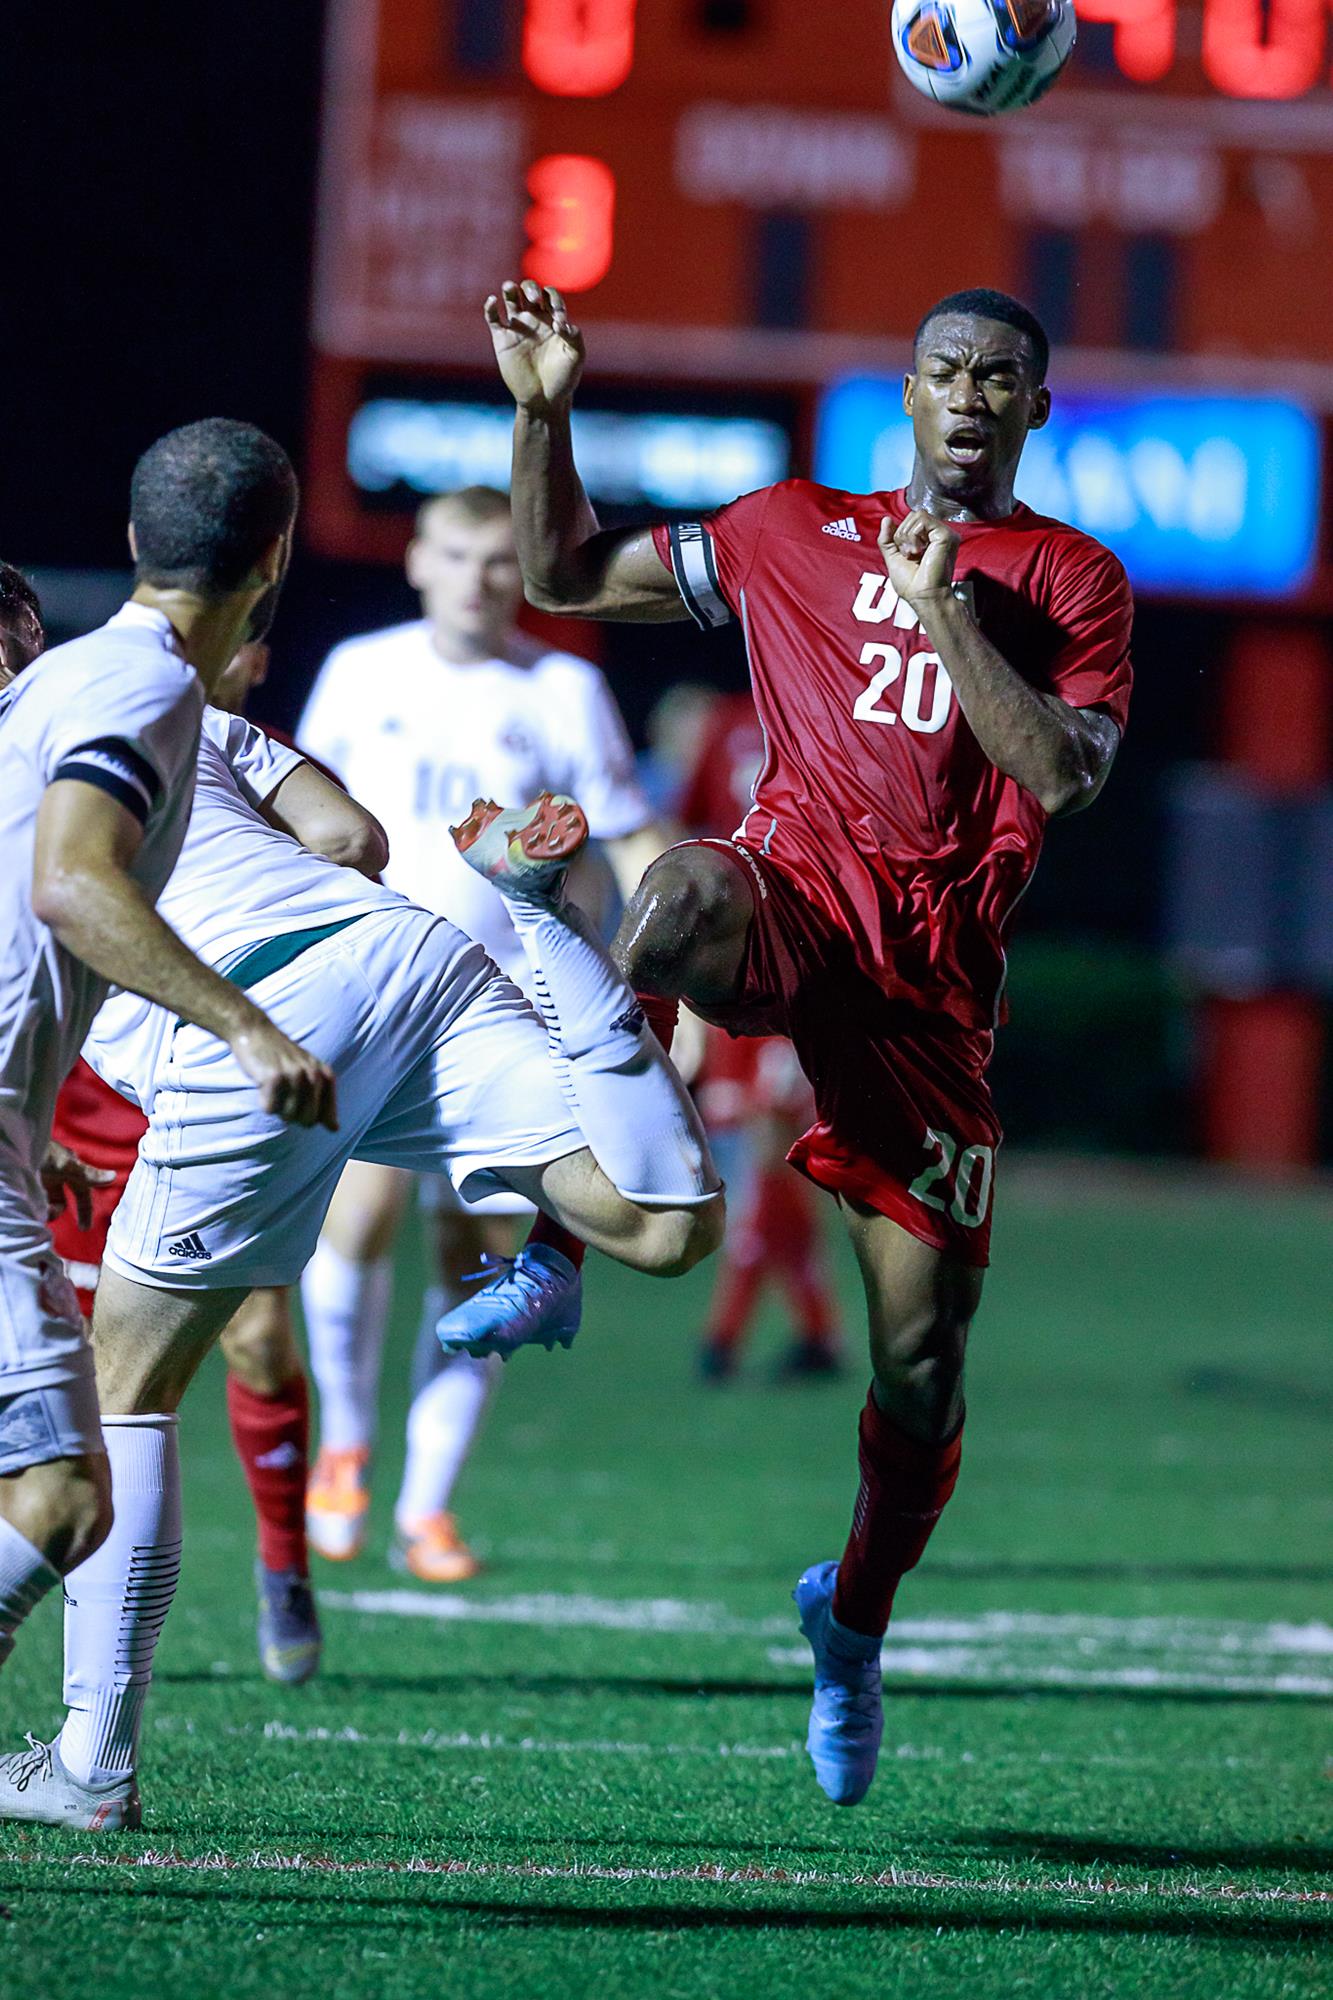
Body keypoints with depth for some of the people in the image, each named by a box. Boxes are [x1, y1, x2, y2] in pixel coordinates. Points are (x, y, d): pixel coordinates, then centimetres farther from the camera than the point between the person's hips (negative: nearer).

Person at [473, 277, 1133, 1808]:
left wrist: (946, 611, -11)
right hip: (797, 896, 0)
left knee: (922, 1351, 0)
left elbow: (1065, 778, -6)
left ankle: (855, 1622, 26)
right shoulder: (793, 536, 15)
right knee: (687, 890, -41)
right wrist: (544, 413, 5)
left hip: (931, 980, 0)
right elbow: (563, 577, 18)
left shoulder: (1075, 583, 9)